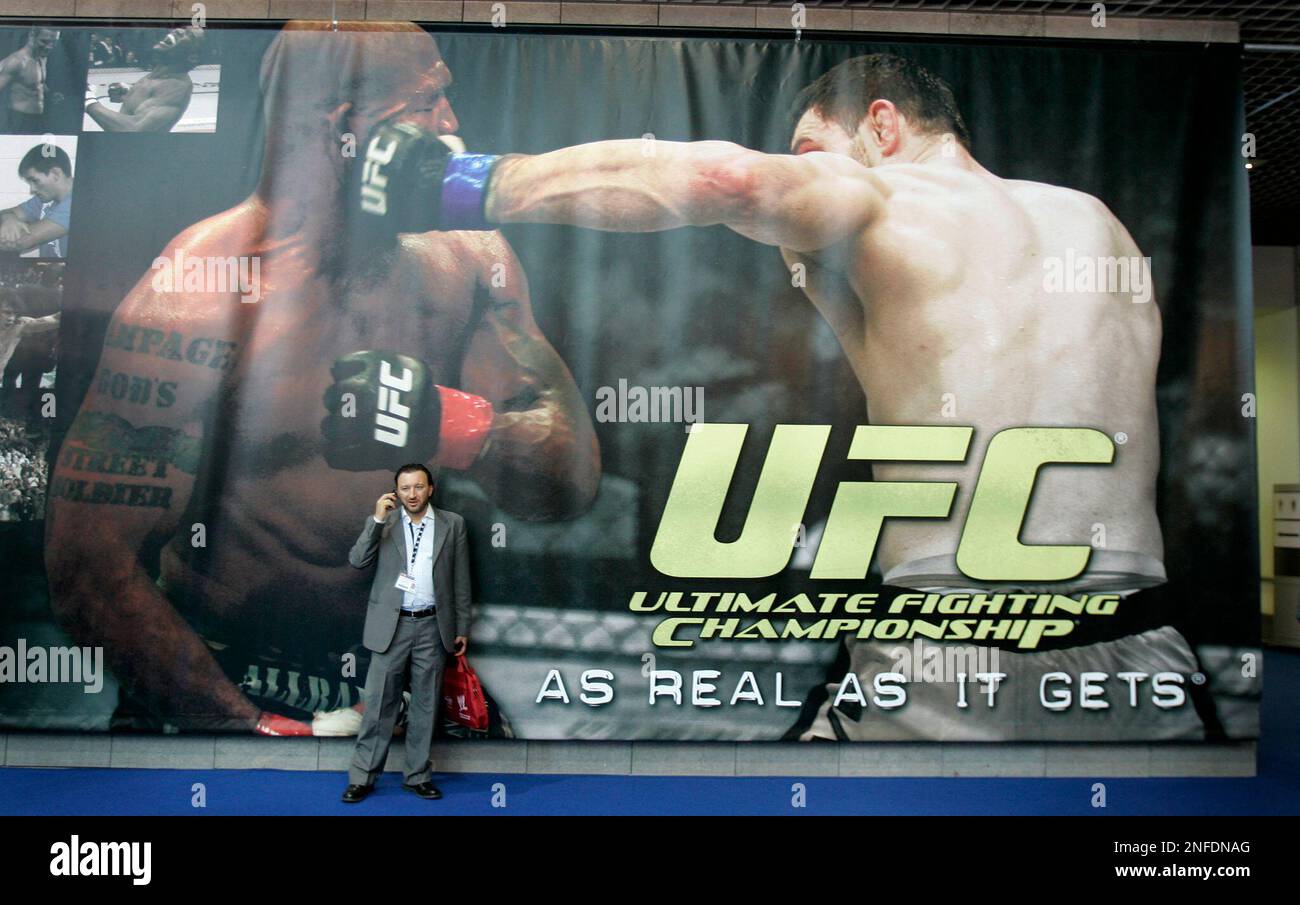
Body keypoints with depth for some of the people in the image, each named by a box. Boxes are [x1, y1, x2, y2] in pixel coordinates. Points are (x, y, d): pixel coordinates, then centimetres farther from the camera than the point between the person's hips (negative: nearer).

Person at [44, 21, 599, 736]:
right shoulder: (193, 299, -16)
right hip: (220, 690, -2)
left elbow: (573, 481, -7)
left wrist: (457, 428, -26)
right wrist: (250, 726, -19)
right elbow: (89, 565, -14)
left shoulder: (466, 259, -2)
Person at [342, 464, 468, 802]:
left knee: (425, 705, 9)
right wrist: (377, 520, -18)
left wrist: (462, 628, 4)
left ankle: (417, 776, 21)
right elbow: (357, 561, -8)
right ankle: (362, 777, 15)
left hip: (432, 627, 1)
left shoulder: (452, 523, 2)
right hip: (391, 625, 0)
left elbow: (460, 580, 4)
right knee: (378, 704, 4)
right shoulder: (382, 521, 3)